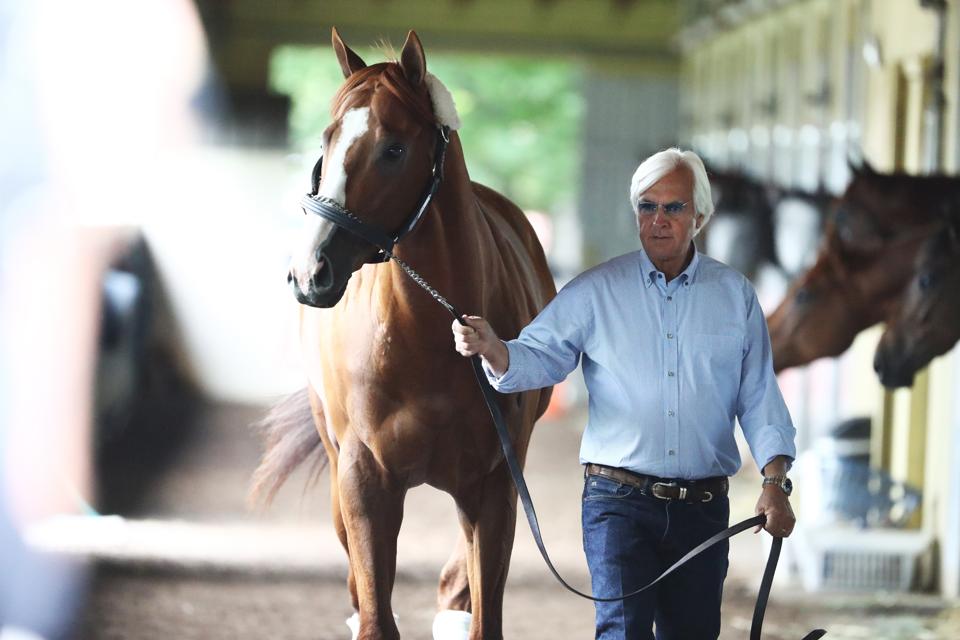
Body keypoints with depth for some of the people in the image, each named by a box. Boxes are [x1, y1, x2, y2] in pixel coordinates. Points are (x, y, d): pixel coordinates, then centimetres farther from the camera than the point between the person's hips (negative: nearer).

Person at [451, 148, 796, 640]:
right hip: (620, 500, -2)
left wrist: (775, 479, -5)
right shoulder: (596, 292, 3)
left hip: (703, 507, 2)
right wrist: (493, 350, -26)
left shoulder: (736, 295, 8)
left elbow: (759, 397, 7)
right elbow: (540, 357, -3)